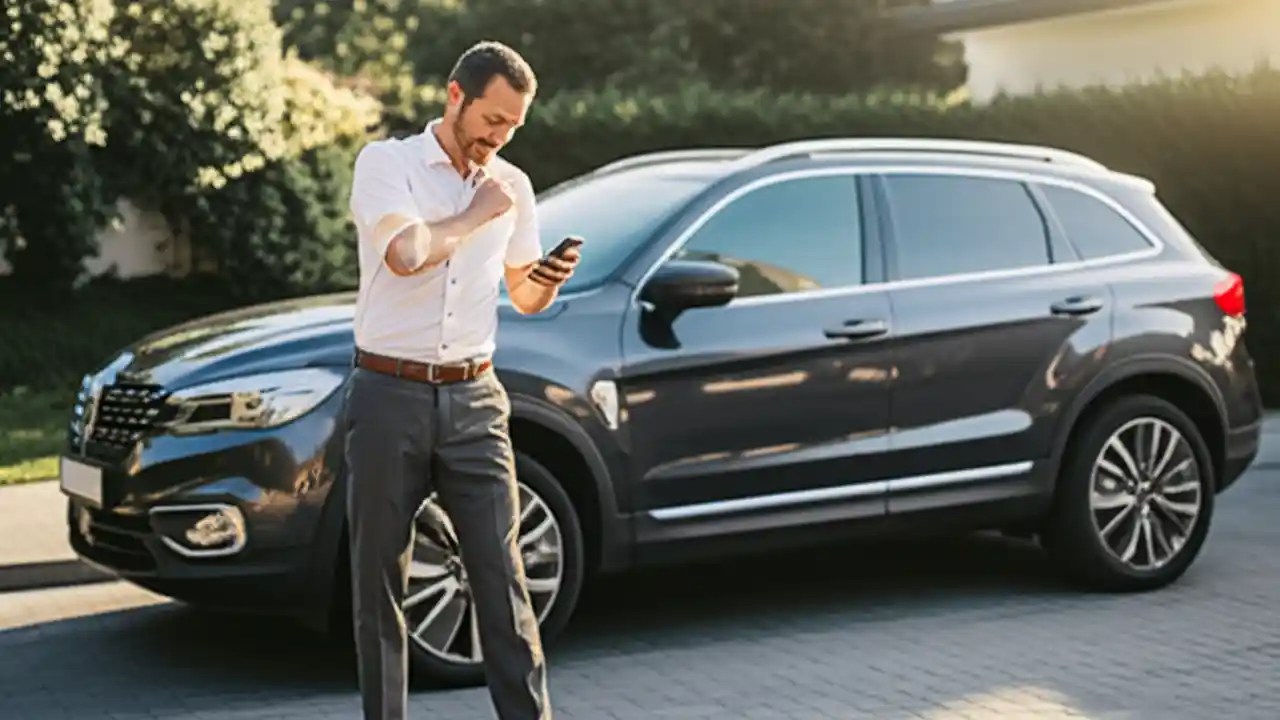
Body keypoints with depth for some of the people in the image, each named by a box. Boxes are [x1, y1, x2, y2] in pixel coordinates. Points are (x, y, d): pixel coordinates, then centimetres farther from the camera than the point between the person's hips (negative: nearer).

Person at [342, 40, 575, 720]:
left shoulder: (511, 185, 10)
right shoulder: (387, 161, -4)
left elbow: (522, 295, 21)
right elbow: (404, 254, -23)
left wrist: (547, 281, -1)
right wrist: (475, 217, -9)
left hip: (473, 401, 3)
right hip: (389, 396, -3)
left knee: (501, 575, -2)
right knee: (378, 580, 5)